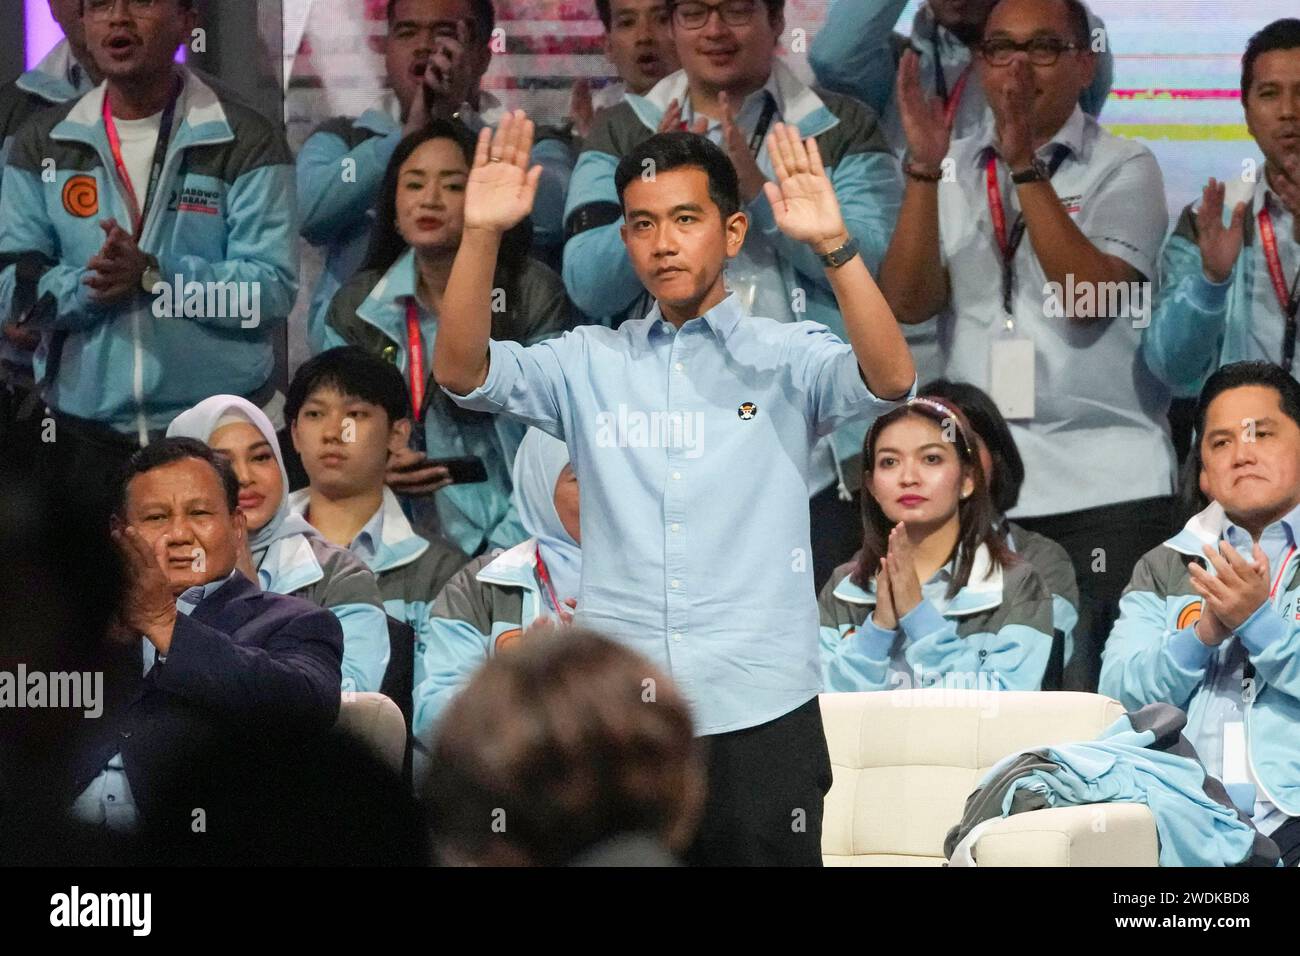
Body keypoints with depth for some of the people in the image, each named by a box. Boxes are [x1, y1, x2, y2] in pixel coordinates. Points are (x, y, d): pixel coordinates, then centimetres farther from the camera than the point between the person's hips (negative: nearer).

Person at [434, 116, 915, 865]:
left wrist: (834, 245, -29)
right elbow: (462, 372, -2)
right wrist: (482, 236, -17)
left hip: (760, 715, -2)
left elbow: (890, 380, -15)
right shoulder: (589, 364, 10)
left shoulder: (789, 359, 3)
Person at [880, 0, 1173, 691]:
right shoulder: (952, 172, 12)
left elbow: (1088, 297, -12)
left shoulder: (1124, 170, 3)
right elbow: (908, 303, -2)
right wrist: (924, 169, -12)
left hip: (1107, 483, -2)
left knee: (1103, 688, -8)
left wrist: (1026, 168, -17)